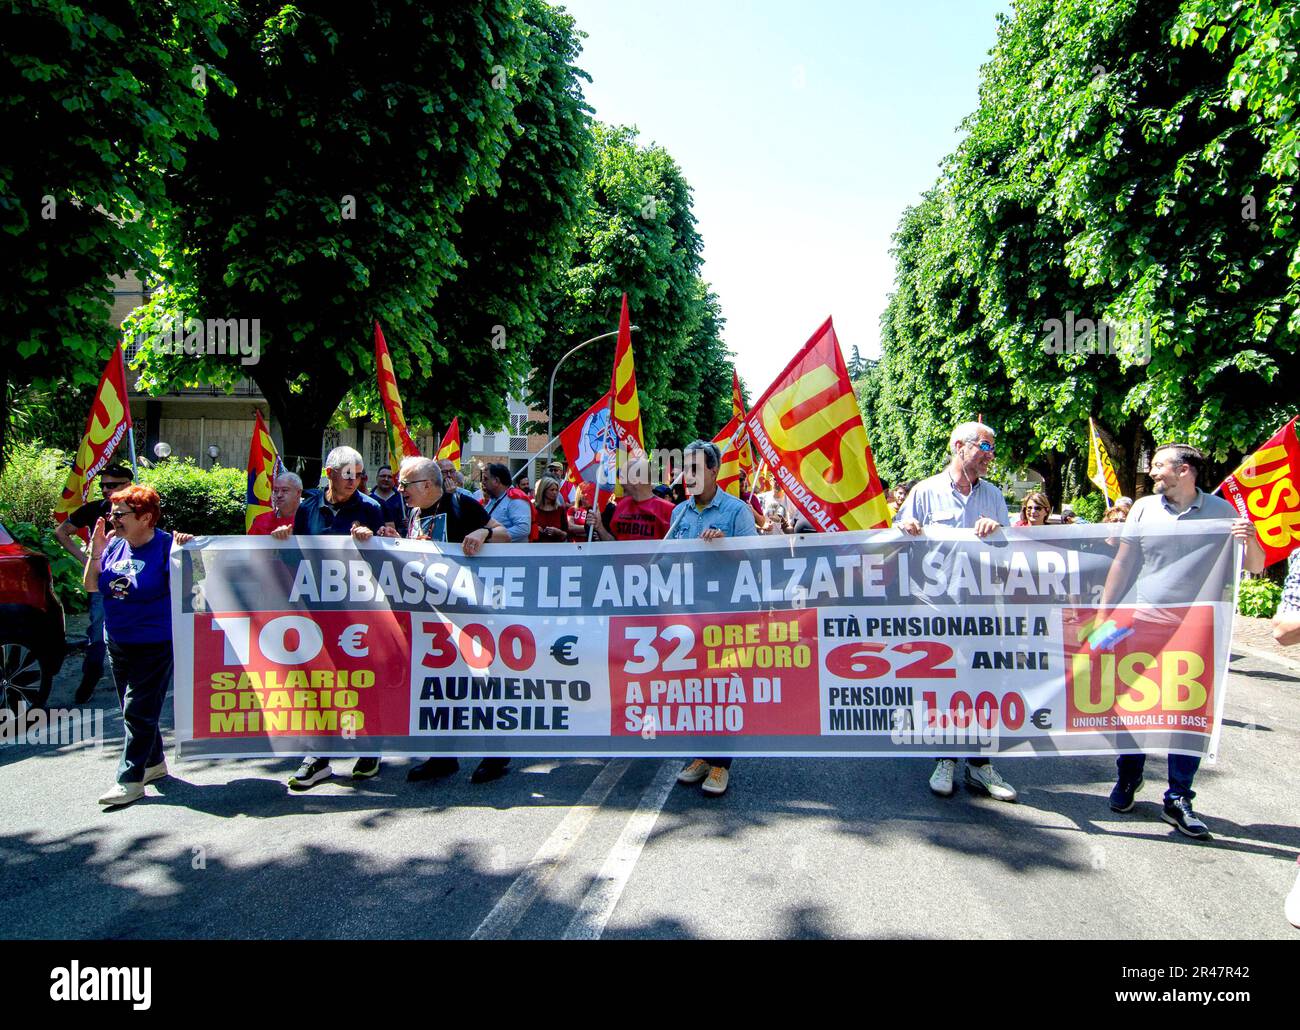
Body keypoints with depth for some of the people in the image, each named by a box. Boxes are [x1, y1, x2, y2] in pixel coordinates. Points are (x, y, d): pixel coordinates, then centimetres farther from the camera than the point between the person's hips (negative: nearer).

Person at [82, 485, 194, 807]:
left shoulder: (164, 546, -16)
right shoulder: (114, 545, 3)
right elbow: (91, 586, 8)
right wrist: (95, 551, -4)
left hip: (154, 644, -8)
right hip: (117, 643, 8)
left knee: (139, 711, -5)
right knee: (132, 710, 18)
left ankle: (130, 780, 2)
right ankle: (154, 762, 33)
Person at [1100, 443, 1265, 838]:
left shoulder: (1221, 511, 3)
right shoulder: (1143, 508, 6)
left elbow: (1255, 567, 6)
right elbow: (1122, 563, 9)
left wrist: (1251, 541, -17)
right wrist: (1103, 615, 5)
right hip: (1143, 625, 1)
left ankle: (1178, 800, 12)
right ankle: (1126, 782, 22)